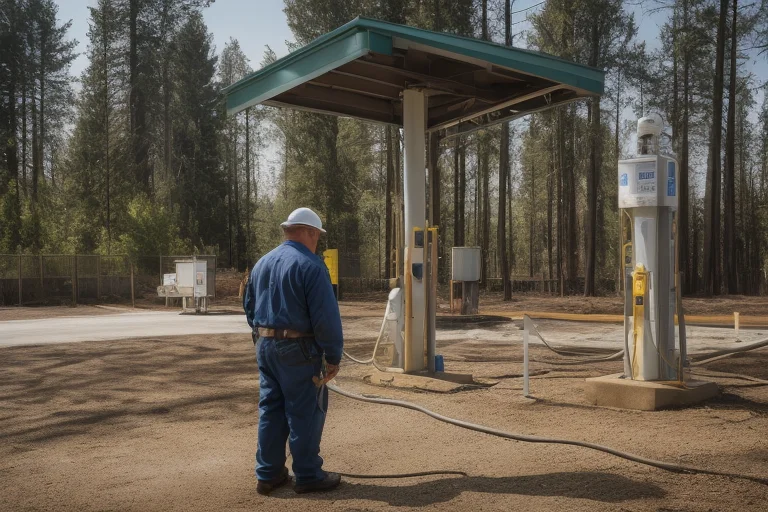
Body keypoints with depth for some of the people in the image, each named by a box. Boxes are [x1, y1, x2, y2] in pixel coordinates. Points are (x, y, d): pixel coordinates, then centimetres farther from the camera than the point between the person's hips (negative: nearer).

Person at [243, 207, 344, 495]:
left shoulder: (262, 263, 12)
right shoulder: (310, 265, -13)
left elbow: (249, 307, 19)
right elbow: (326, 316, -17)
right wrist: (333, 356, -10)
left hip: (265, 347, 8)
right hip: (298, 350, -8)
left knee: (270, 410, 13)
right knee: (305, 412, 2)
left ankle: (268, 474, 19)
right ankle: (307, 475, 10)